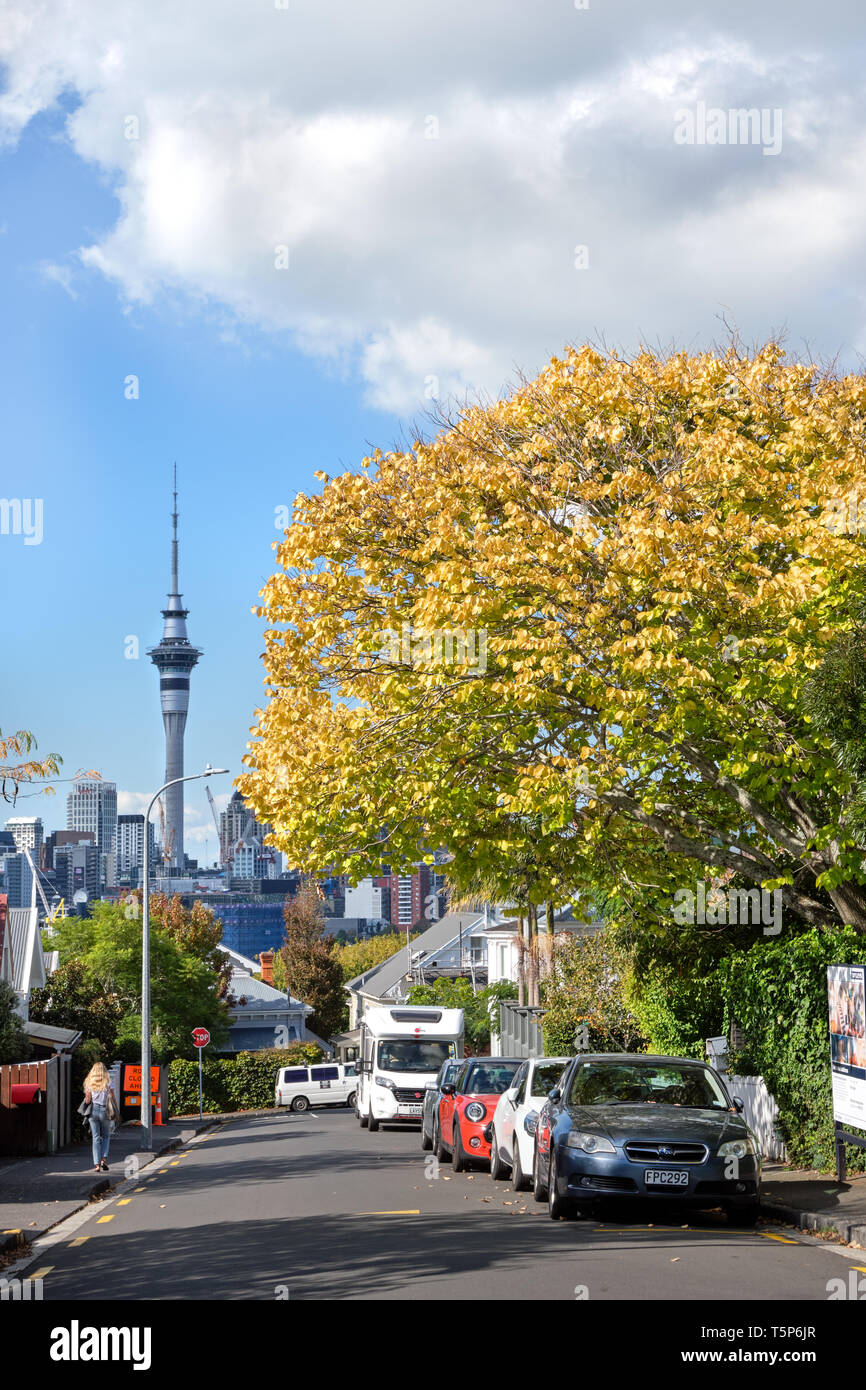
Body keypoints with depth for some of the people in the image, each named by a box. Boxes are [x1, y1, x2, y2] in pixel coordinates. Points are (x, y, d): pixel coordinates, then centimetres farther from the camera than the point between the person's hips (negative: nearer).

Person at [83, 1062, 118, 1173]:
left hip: (93, 1111, 1)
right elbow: (112, 1098, -3)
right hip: (105, 1110, -1)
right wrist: (116, 1112, 4)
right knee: (106, 1136, 16)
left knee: (96, 1138, 5)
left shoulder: (89, 1083, 2)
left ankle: (97, 1164, 0)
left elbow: (87, 1099, -2)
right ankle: (104, 1159, 0)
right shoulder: (108, 1082, -1)